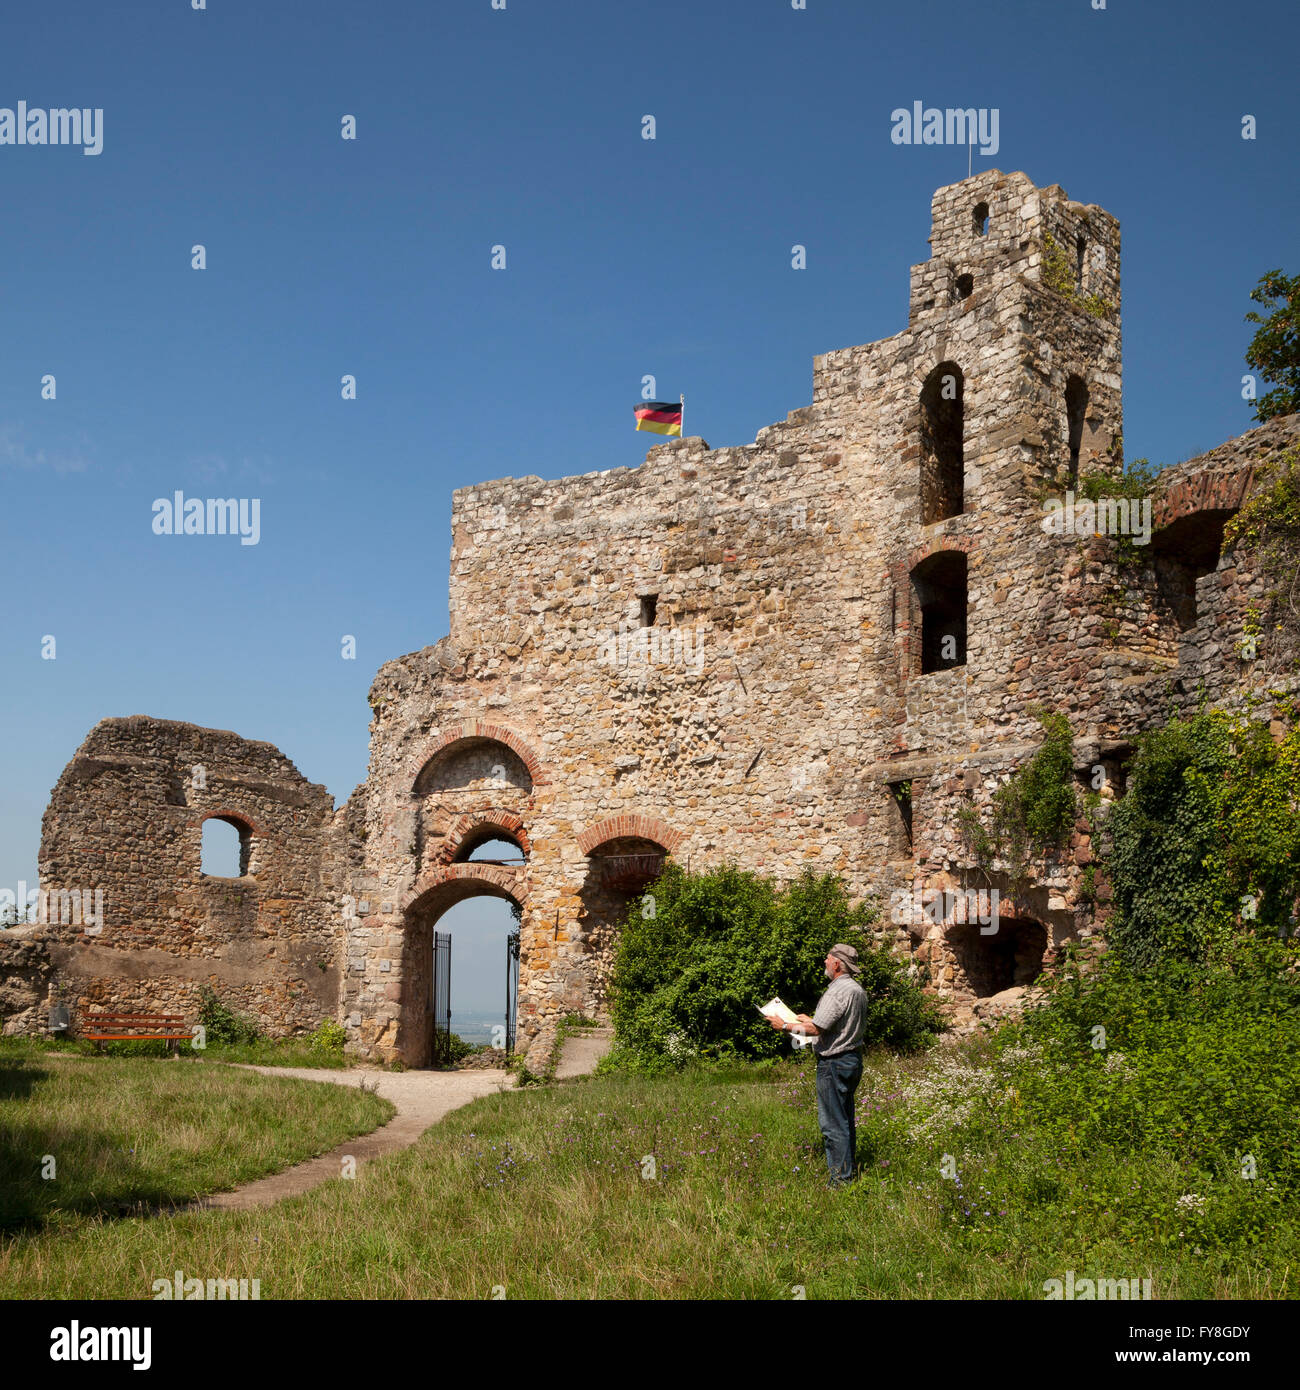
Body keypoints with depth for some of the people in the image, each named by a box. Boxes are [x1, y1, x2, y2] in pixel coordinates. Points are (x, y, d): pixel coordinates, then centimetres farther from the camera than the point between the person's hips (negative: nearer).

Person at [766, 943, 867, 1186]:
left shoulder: (837, 993, -20)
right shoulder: (858, 990, 10)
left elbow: (816, 1029, -21)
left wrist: (785, 1026, -8)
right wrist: (810, 1020, 25)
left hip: (834, 1063, -10)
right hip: (854, 1058, 10)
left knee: (833, 1124, -5)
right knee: (846, 1119, 17)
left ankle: (840, 1179, -4)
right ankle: (849, 1171, 23)